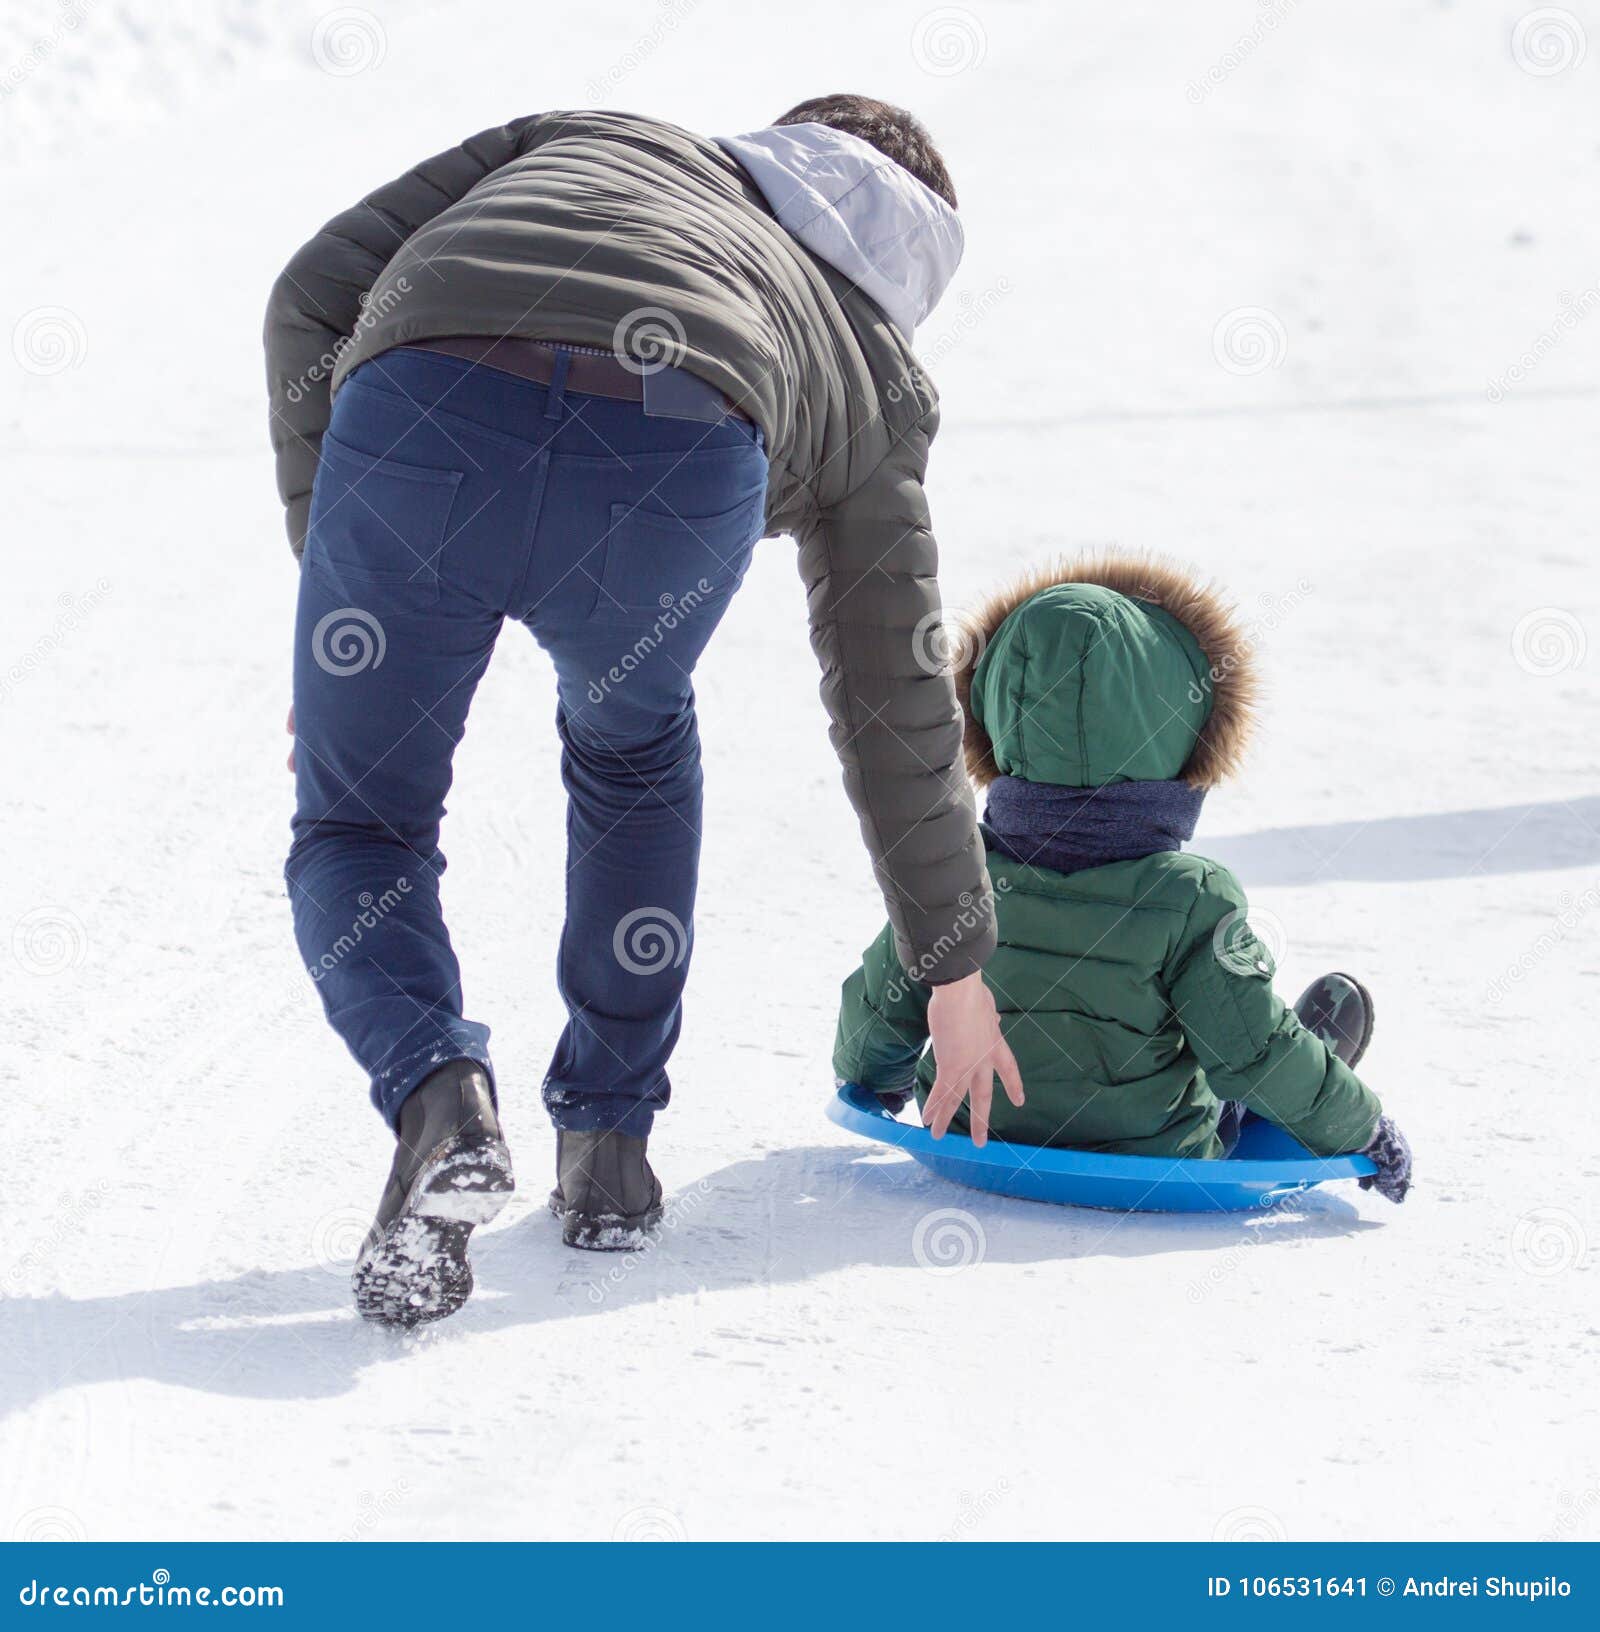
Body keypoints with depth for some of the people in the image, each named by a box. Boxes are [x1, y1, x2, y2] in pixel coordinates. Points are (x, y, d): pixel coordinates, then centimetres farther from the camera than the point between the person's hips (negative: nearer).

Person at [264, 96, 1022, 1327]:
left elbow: (316, 295, 27)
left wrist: (333, 564, 29)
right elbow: (895, 697, 40)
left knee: (357, 827, 23)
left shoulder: (577, 141, 42)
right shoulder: (870, 371, 37)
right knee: (632, 753, 36)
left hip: (417, 407, 0)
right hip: (670, 470, 0)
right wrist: (955, 965, 49)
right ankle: (606, 1136, 34)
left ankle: (439, 1099, -3)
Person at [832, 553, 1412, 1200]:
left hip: (978, 1141, 4)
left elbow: (881, 1010, -2)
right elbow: (1255, 1055, -21)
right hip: (1154, 1165, -4)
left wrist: (871, 1078, 23)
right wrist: (1365, 1130, -4)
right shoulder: (1190, 902, -28)